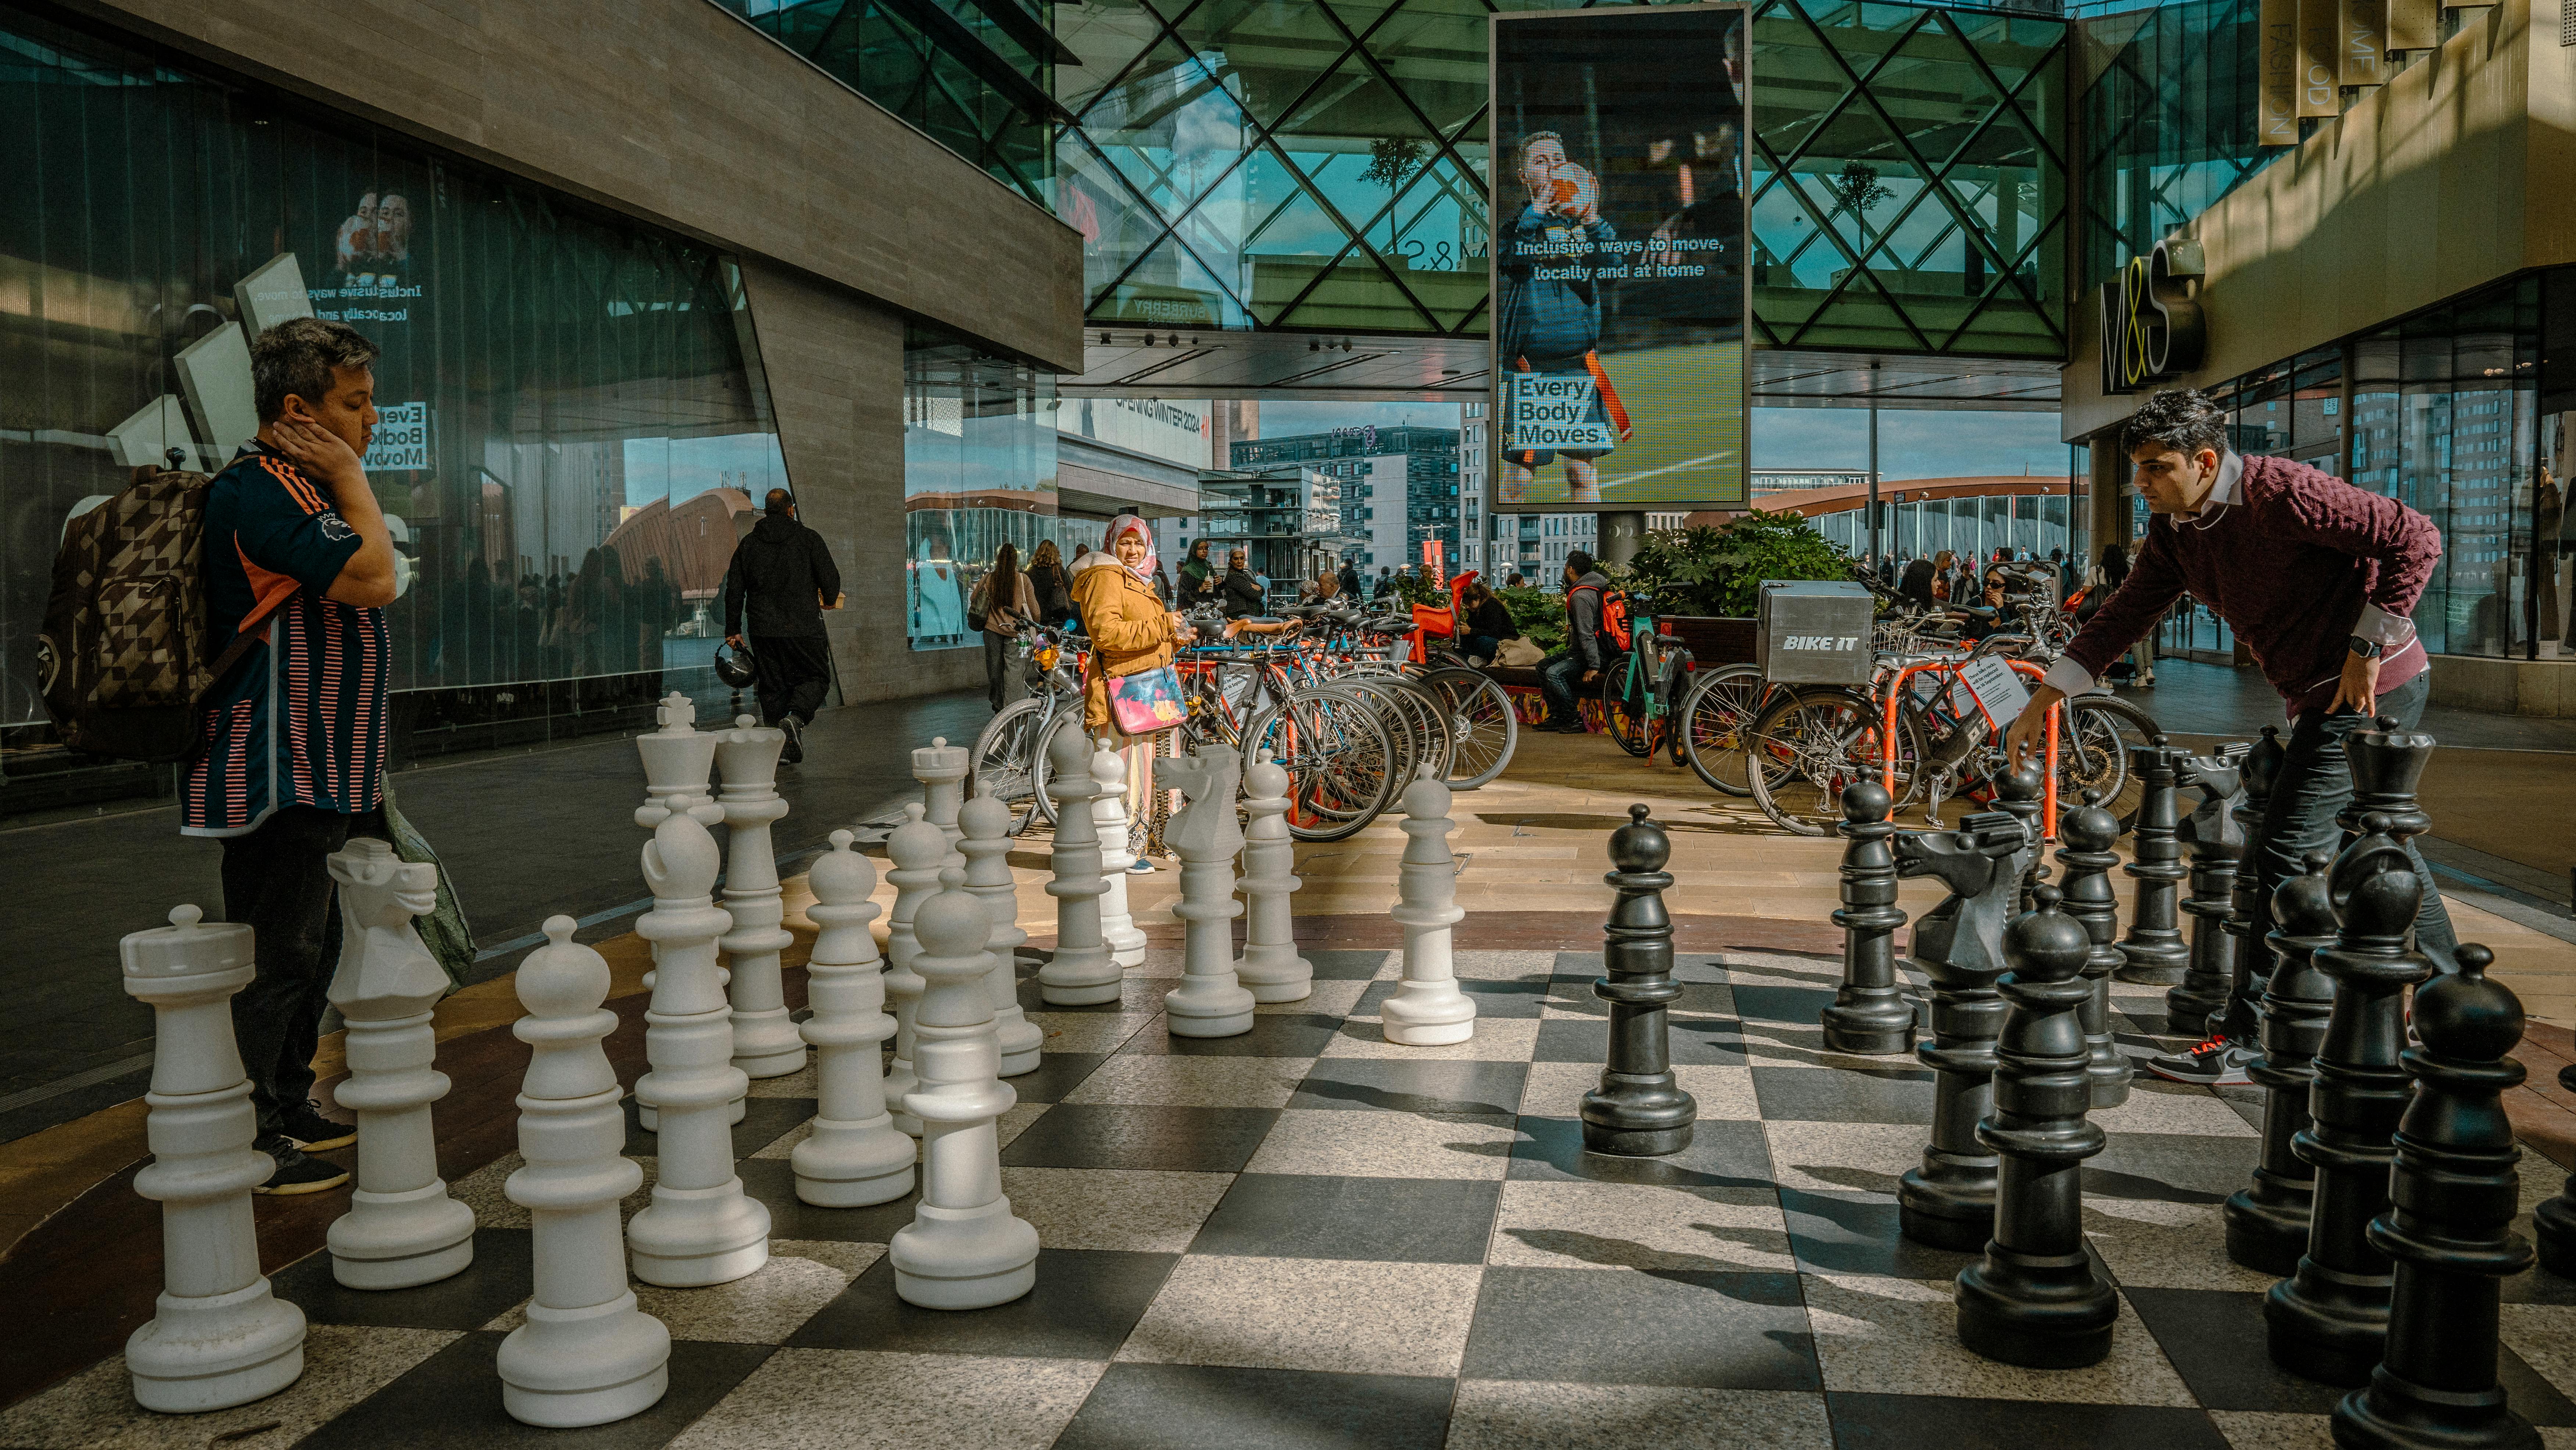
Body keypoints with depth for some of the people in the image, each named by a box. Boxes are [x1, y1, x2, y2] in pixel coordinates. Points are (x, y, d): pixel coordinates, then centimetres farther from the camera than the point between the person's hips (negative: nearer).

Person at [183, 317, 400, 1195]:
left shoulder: (301, 489, 18)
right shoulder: (256, 490, -16)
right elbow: (372, 578, -27)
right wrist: (352, 479, -12)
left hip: (324, 778, 10)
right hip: (275, 782, -10)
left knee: (308, 954, 18)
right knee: (273, 958, -4)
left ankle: (290, 1111, 29)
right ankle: (249, 1142, 5)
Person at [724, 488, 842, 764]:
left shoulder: (748, 544, 10)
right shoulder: (808, 539, -1)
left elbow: (734, 591, 10)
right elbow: (830, 578, -3)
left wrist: (733, 630, 15)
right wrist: (829, 600, 19)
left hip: (763, 631, 3)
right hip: (803, 627, -3)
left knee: (772, 686, 10)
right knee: (814, 677, 9)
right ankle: (796, 716, -19)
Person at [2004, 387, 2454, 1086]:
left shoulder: (2282, 493, -23)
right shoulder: (2173, 531, 3)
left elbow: (2415, 538, -22)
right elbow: (2125, 616, 8)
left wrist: (2368, 648, -21)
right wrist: (2045, 697, 2)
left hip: (2373, 689, -9)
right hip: (2319, 696, 9)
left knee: (2283, 858, -11)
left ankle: (2246, 1041, -7)